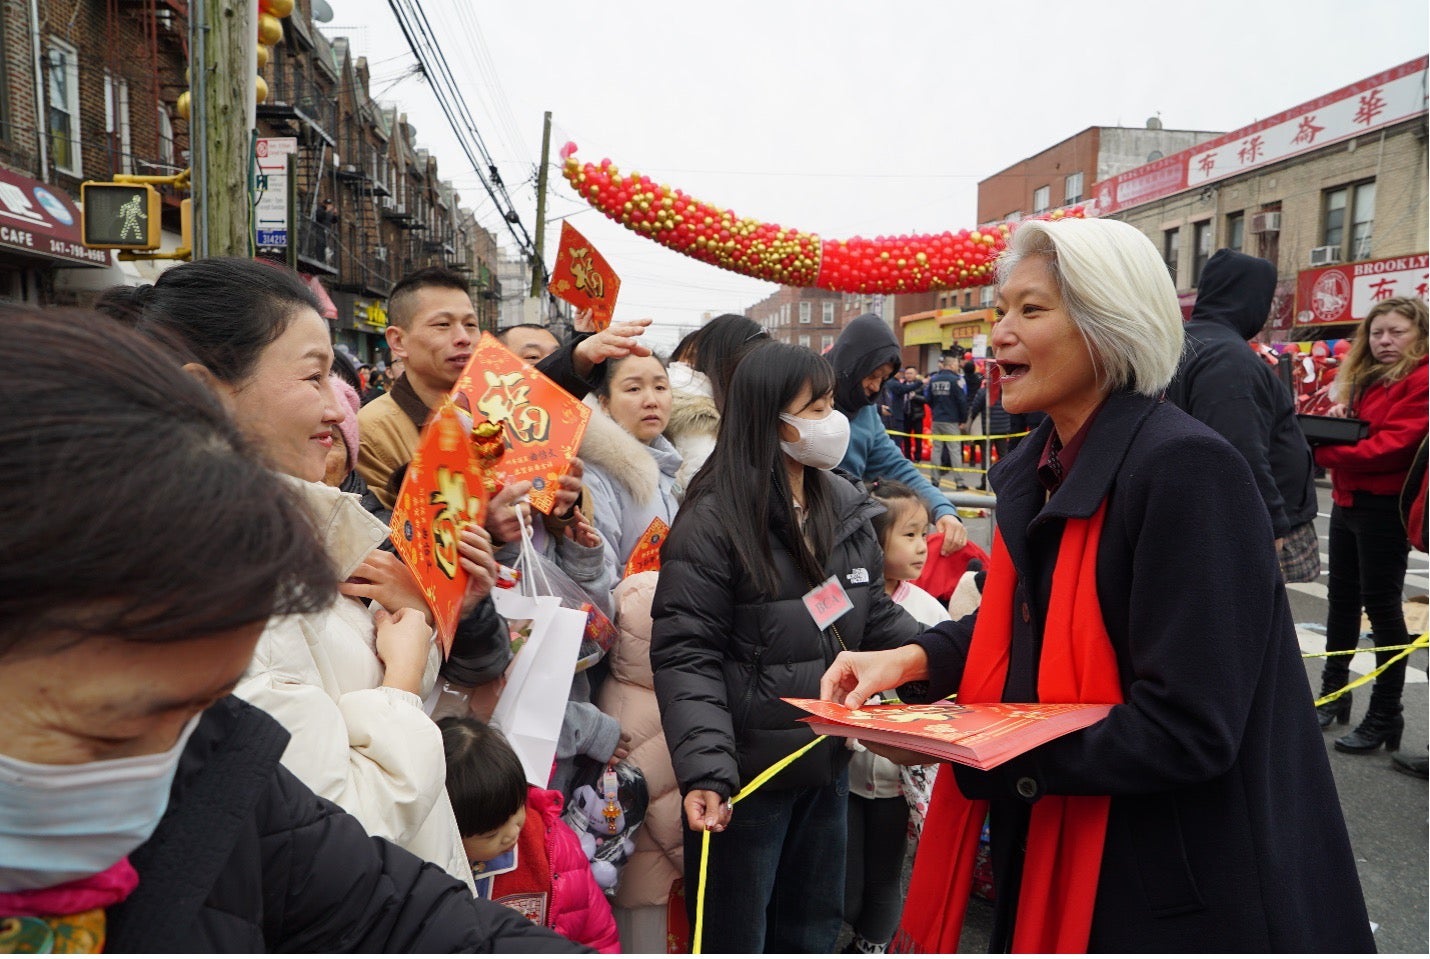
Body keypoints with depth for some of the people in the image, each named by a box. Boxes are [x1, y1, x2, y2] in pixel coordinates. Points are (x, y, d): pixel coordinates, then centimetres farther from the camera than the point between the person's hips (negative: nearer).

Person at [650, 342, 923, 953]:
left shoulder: (847, 508, 4)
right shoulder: (713, 520, -17)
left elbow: (876, 620, 11)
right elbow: (685, 656, -19)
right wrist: (705, 771, -28)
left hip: (829, 763, 6)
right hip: (748, 769, -6)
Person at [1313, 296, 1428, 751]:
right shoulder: (1362, 377, 15)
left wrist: (1324, 453, -23)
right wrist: (1334, 418, -3)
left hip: (1384, 505, -8)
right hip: (1347, 501, 8)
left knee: (1381, 603, -3)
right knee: (1341, 598, 15)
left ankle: (1385, 716, 7)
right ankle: (1333, 695, 28)